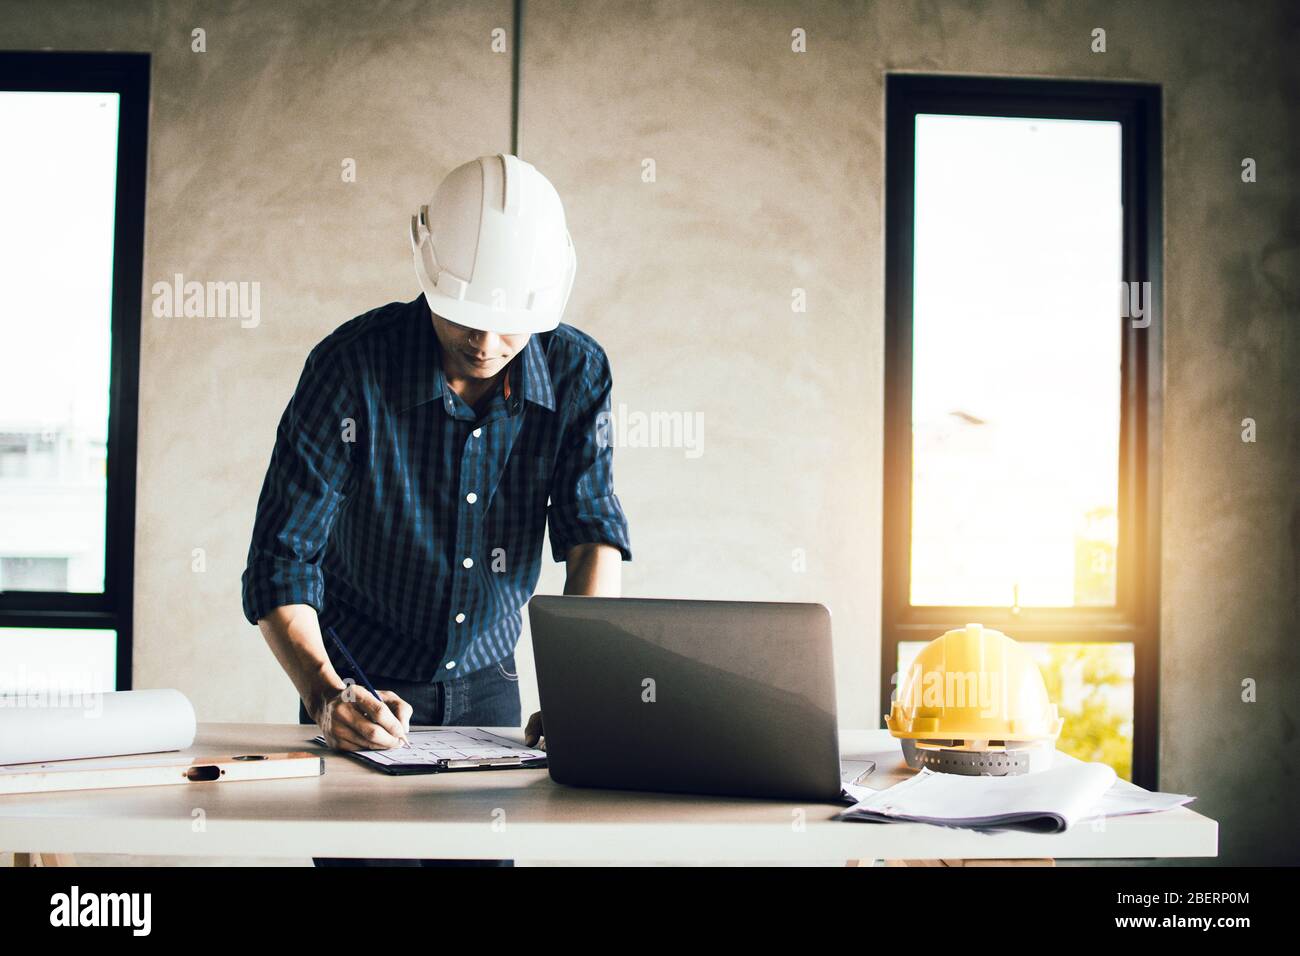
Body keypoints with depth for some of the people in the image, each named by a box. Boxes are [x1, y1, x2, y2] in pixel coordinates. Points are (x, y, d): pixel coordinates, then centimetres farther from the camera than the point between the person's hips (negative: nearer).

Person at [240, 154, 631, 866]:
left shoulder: (575, 372, -11)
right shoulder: (352, 367, -21)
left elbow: (593, 536, -15)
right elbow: (281, 560, -21)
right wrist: (326, 694, -37)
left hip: (489, 686, 3)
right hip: (363, 690, -3)